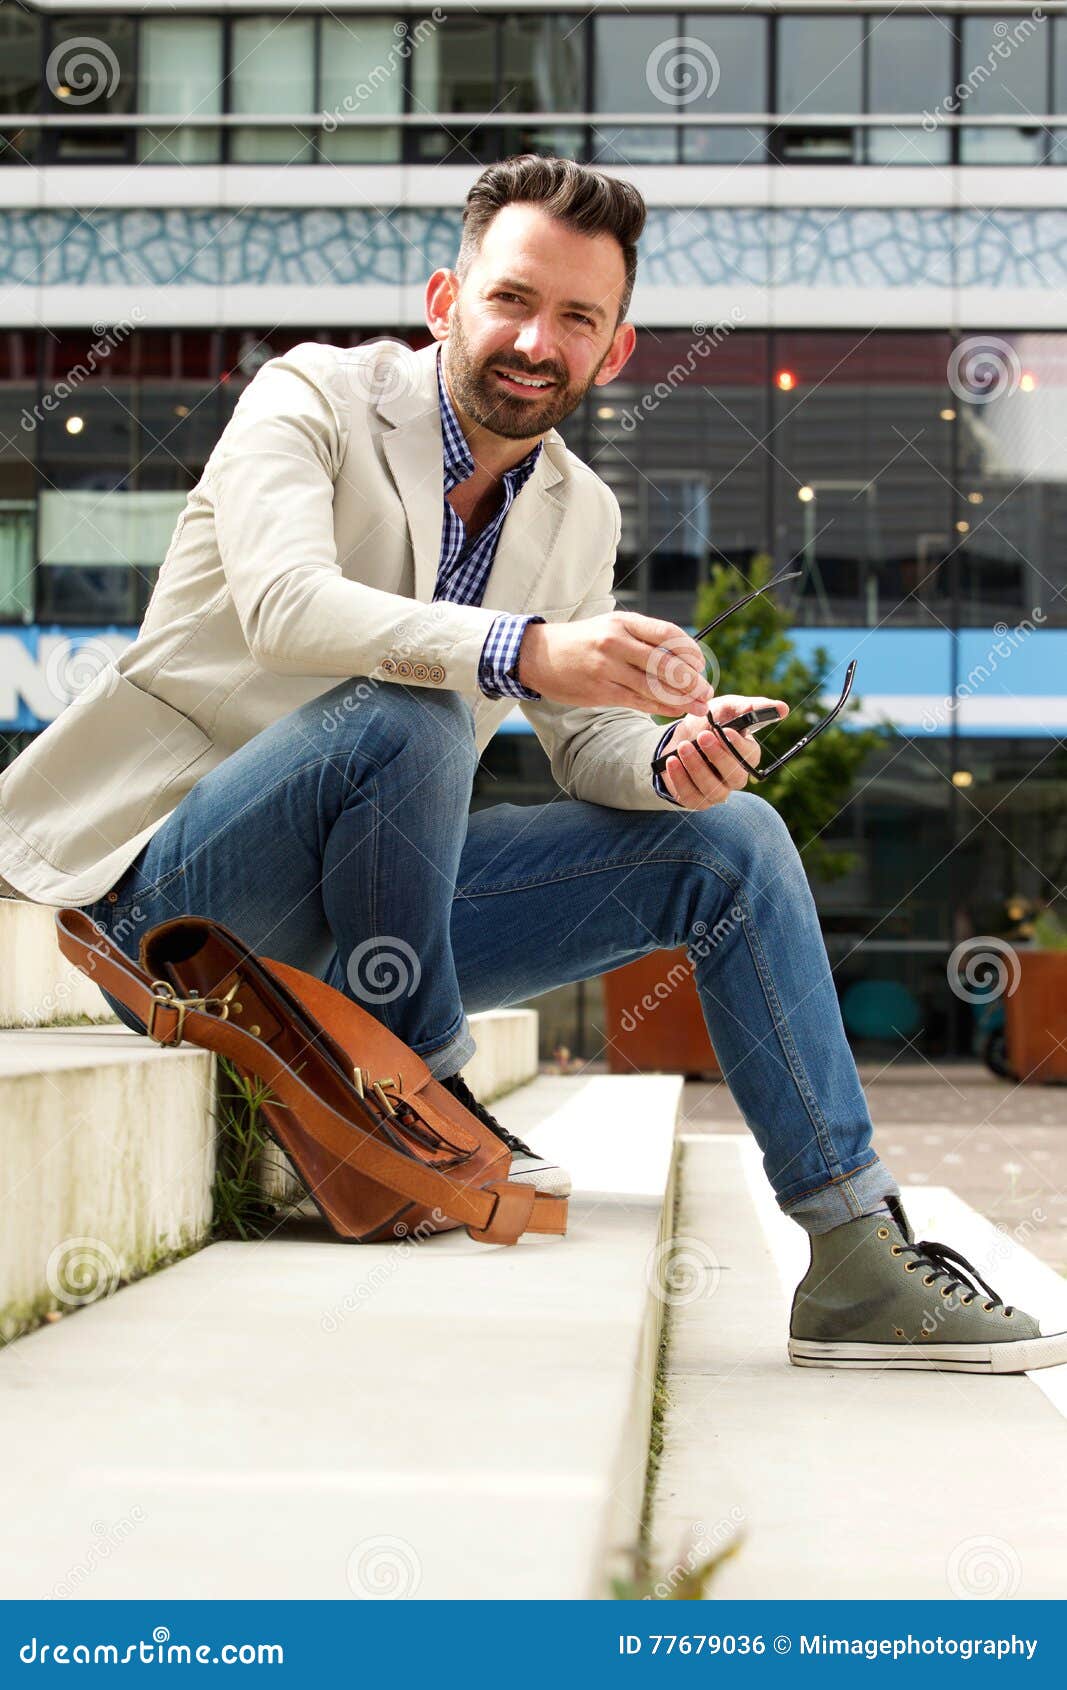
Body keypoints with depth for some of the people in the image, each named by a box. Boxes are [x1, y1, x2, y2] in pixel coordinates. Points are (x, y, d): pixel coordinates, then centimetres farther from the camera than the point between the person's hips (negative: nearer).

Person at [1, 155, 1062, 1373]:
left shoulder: (581, 512, 8)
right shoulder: (311, 397, -11)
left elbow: (584, 738, 7)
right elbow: (284, 605, -30)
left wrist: (670, 753, -18)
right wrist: (528, 650, -43)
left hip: (370, 900, 7)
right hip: (176, 884, -6)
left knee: (730, 840, -2)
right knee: (407, 714, -35)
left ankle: (859, 1261, -4)